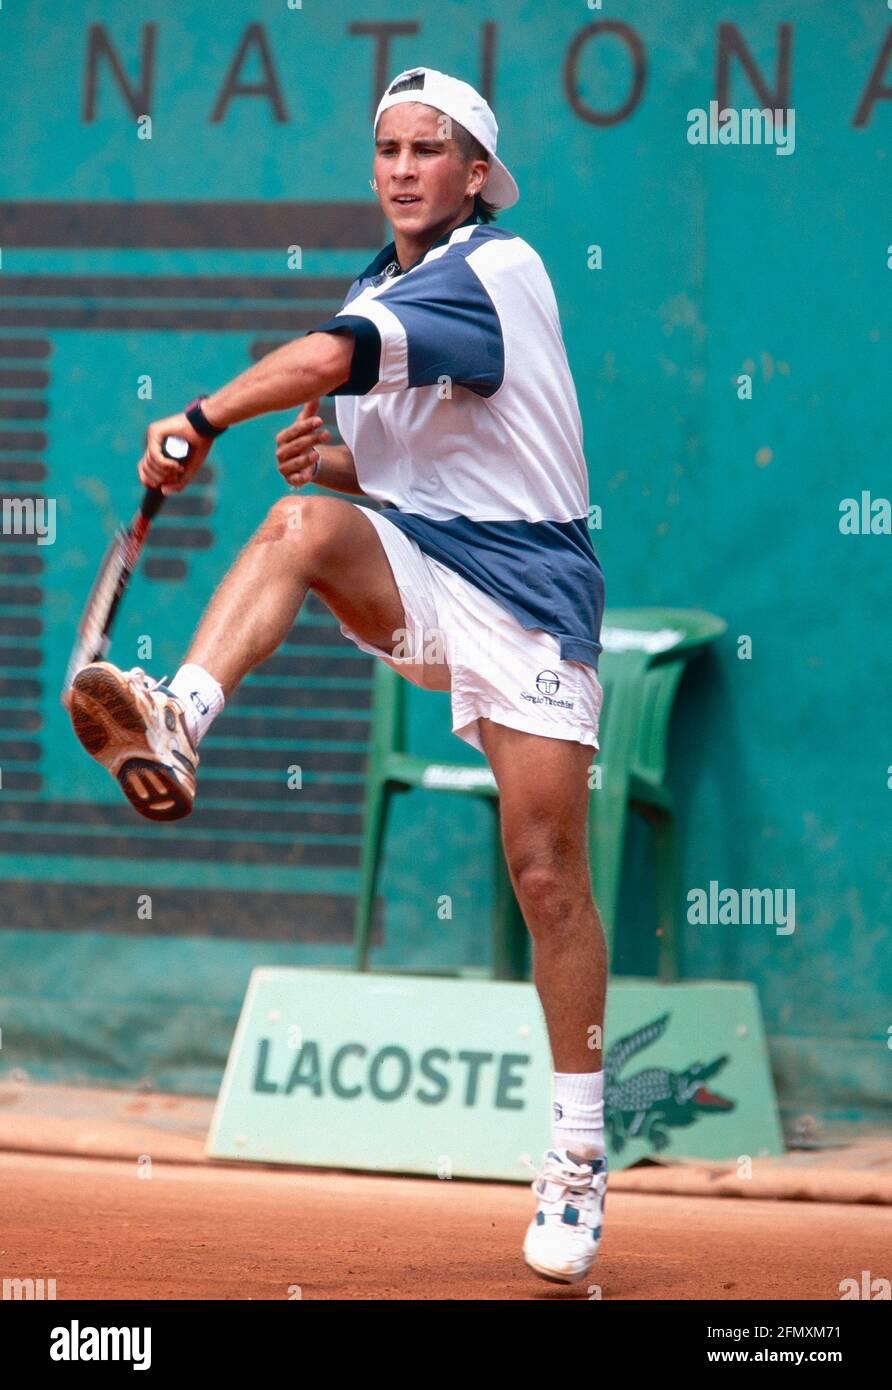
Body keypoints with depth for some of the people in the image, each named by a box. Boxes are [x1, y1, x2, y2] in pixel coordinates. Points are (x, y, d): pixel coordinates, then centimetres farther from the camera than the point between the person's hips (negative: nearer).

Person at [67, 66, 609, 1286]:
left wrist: (204, 421, -25)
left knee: (548, 877, -8)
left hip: (525, 589, -5)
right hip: (409, 577, 6)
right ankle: (175, 727, -51)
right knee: (305, 519, -28)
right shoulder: (372, 290, 15)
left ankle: (577, 1162, 3)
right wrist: (326, 461, 0)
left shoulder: (500, 271, -10)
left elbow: (336, 358, -24)